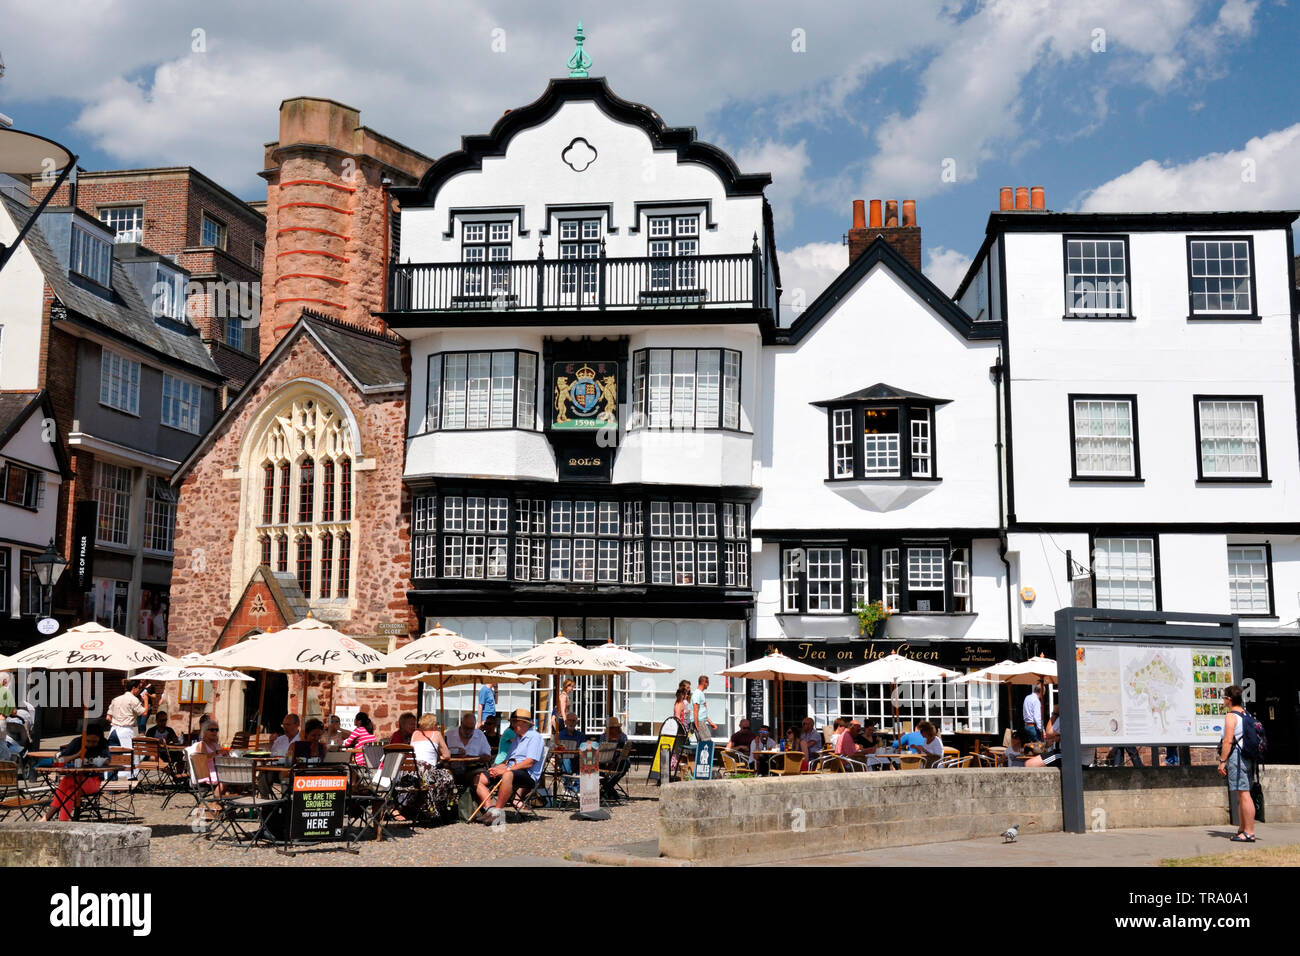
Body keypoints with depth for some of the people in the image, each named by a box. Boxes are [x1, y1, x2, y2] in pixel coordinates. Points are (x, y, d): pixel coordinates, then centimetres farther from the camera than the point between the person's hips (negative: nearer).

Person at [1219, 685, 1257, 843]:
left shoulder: (1231, 716, -11)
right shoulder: (1247, 715, 16)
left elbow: (1228, 741, -17)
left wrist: (1222, 761, -15)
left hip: (1236, 757, -10)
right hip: (1247, 757, 10)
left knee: (1243, 794, -10)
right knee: (1241, 795, 15)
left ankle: (1249, 832, -11)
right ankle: (1242, 829, 19)